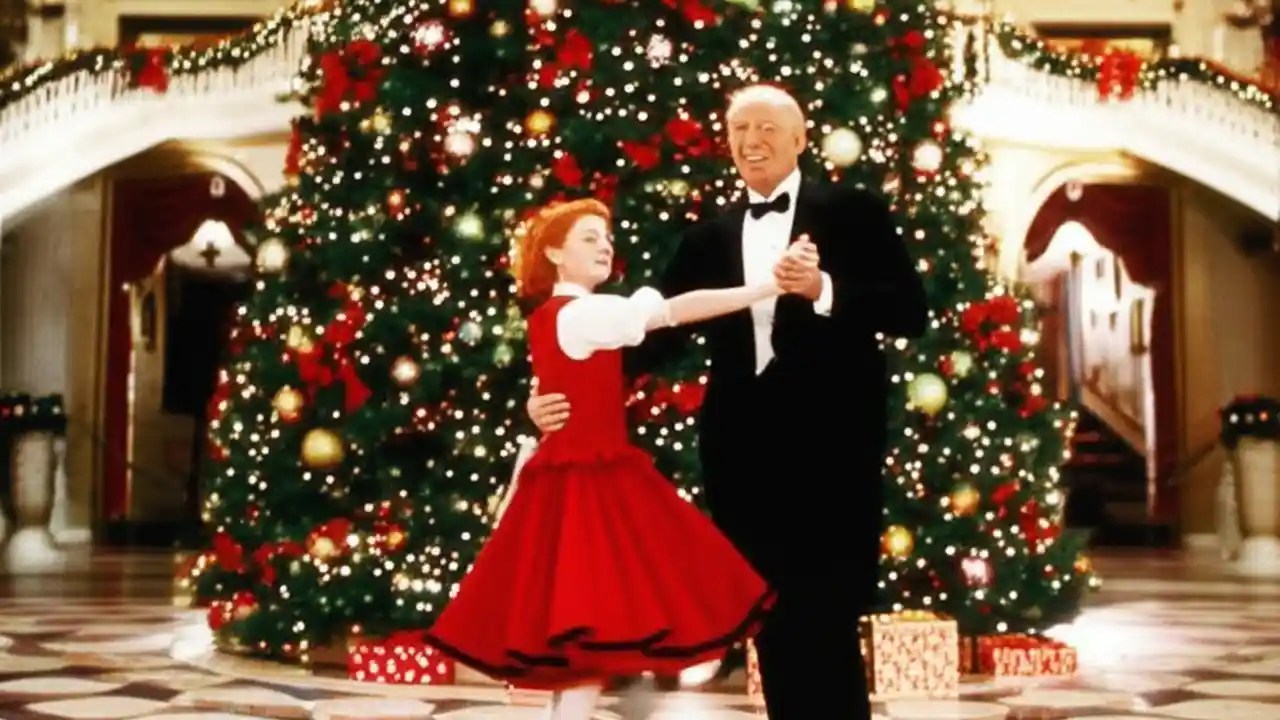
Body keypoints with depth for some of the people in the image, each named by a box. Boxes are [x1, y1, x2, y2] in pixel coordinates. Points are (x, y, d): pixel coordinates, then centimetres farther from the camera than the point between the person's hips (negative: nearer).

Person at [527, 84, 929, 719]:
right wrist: (570, 393, -8)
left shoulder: (854, 213, 3)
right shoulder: (707, 238, 13)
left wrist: (825, 290, -21)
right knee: (773, 628, 11)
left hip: (830, 449, -4)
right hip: (743, 455, 4)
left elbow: (911, 312, -5)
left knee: (827, 626, -1)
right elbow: (657, 331, 5)